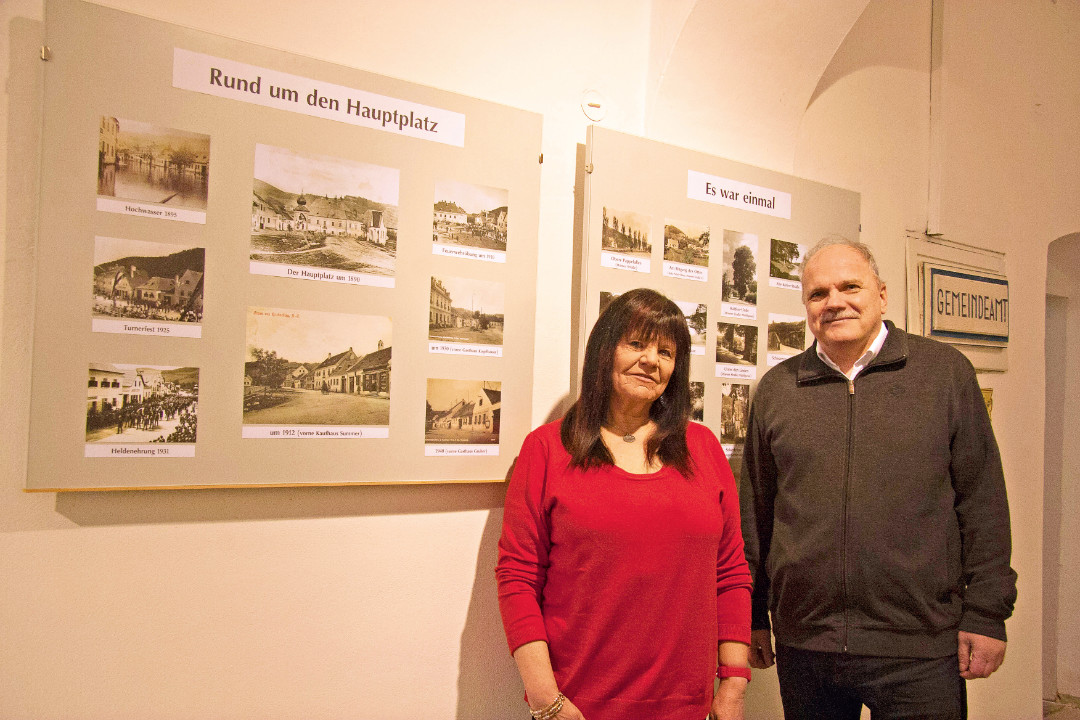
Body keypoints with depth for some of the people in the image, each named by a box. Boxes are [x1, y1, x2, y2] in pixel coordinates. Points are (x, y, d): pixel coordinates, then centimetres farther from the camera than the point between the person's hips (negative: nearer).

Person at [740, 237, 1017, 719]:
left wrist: (986, 613, -3)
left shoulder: (945, 371, 1)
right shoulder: (776, 389, 4)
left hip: (921, 649, -1)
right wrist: (752, 614, 8)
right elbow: (755, 511, 7)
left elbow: (982, 501, 1)